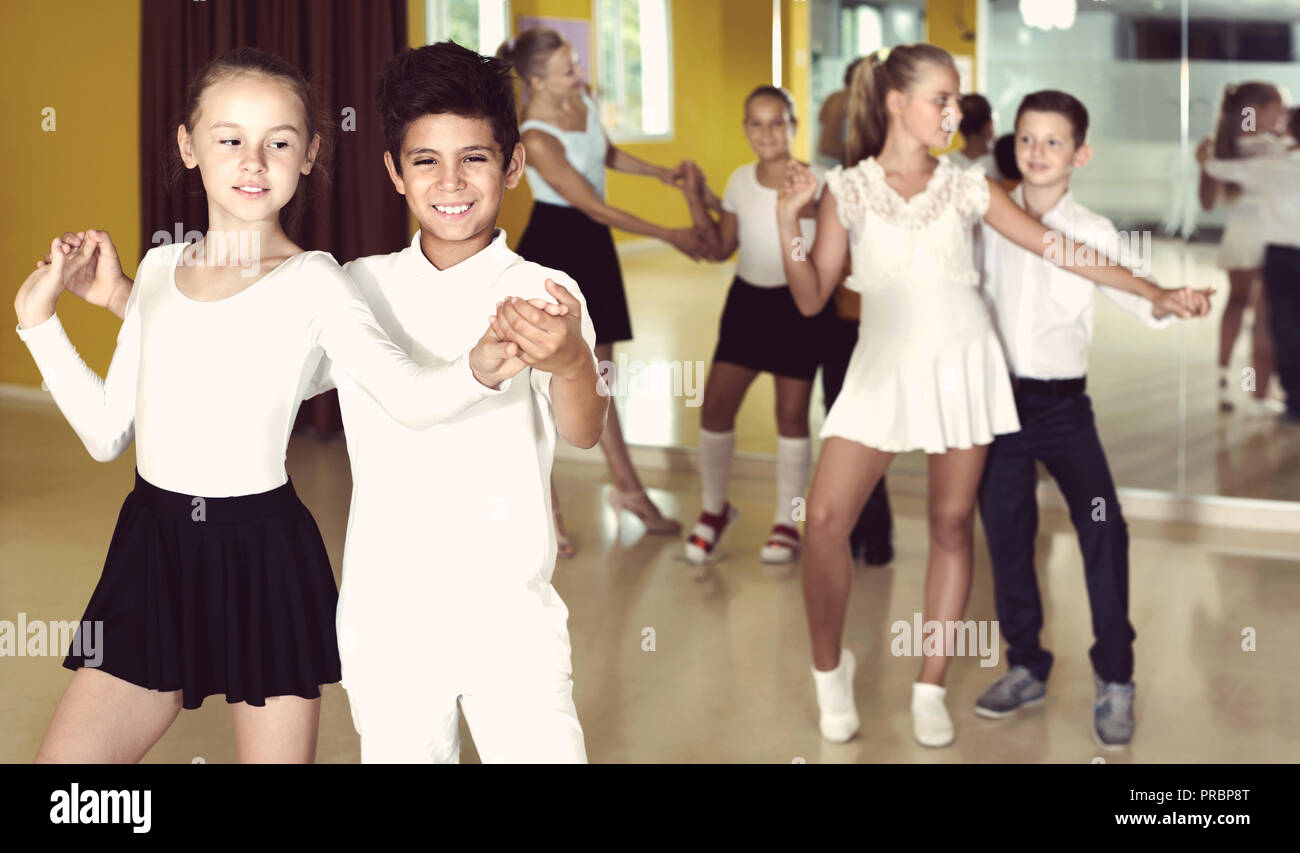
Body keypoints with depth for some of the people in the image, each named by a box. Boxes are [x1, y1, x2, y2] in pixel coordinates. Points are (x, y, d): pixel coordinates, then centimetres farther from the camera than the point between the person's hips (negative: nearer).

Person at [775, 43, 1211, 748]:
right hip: (883, 371, -1)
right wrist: (787, 220, -13)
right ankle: (829, 668, 11)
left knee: (951, 527, 5)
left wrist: (1154, 293, 0)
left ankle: (930, 689, 17)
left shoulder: (967, 188, 6)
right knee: (825, 520, -11)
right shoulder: (846, 190, 2)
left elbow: (1060, 250, 5)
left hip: (962, 369, 2)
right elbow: (811, 299, 0)